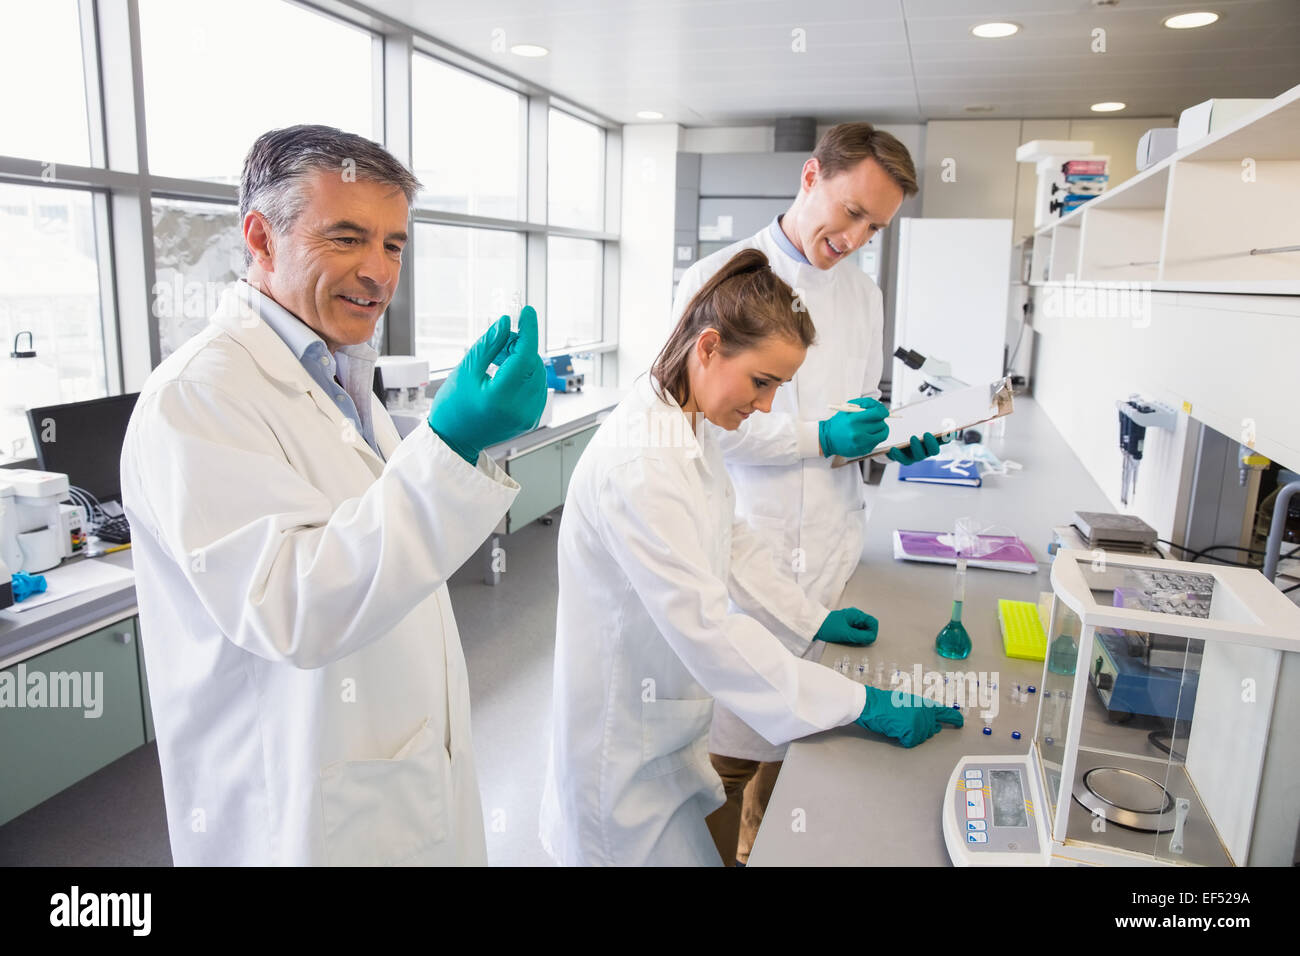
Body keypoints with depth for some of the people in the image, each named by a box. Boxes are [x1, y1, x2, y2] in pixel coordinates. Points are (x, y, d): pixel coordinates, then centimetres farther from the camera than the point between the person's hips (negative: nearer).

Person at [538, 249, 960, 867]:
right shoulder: (640, 461, -32)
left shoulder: (686, 426, 0)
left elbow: (728, 541, 13)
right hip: (630, 751, -9)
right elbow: (707, 629, -33)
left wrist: (814, 620, 12)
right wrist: (863, 706, -28)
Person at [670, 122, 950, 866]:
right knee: (733, 742, 4)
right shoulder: (721, 276, -5)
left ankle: (767, 850, 37)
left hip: (833, 549, 6)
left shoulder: (864, 294, 13)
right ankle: (720, 854, 27)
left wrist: (893, 440, 0)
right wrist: (819, 436, -18)